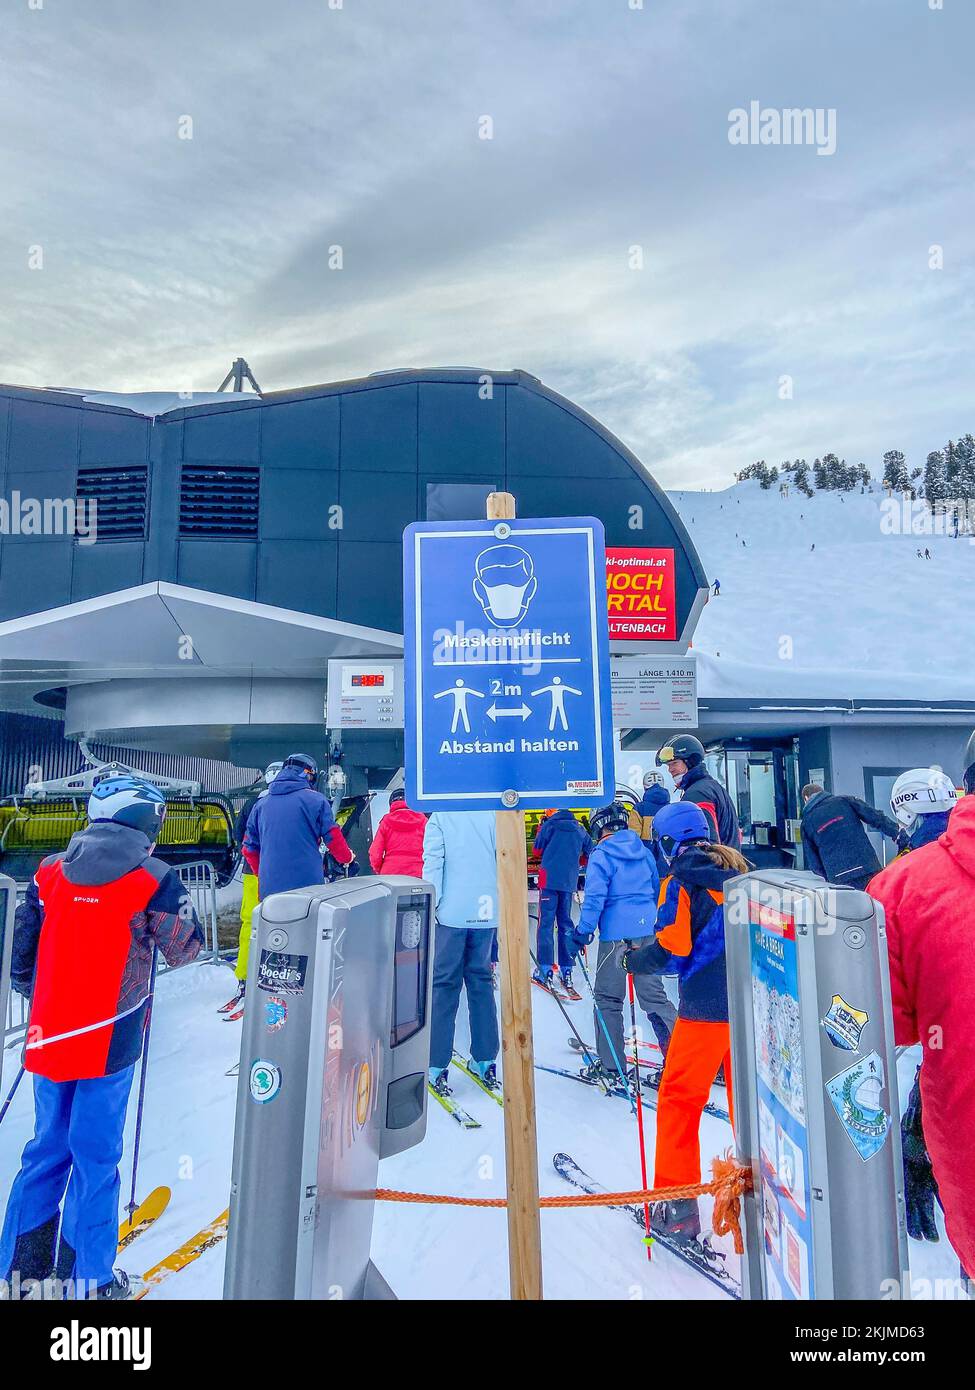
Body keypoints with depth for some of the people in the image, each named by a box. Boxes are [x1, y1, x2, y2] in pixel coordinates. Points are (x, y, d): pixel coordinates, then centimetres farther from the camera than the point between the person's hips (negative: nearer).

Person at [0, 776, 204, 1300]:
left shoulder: (50, 872, 0)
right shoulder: (153, 880, -15)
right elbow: (184, 949, -4)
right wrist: (174, 903, 12)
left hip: (48, 1035, 5)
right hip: (108, 1041, -5)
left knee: (47, 1148, 22)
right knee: (95, 1157, 10)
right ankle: (88, 1278, 21)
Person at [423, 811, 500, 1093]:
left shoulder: (439, 817, -3)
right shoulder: (493, 816, 3)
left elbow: (433, 863, -9)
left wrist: (431, 905, -6)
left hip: (451, 913, -2)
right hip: (486, 913, 3)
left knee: (444, 985, 5)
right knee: (481, 981, 14)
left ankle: (437, 1065, 9)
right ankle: (485, 1061, 21)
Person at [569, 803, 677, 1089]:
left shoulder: (601, 855, -10)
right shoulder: (644, 851, 9)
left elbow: (594, 898, -16)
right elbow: (658, 890, 19)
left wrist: (583, 932, -8)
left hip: (616, 935, -6)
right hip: (647, 933, 6)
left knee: (607, 999, 6)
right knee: (654, 994, 13)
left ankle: (611, 1067, 13)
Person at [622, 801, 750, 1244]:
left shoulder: (680, 882, -11)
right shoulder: (739, 871, 6)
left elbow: (670, 952, -16)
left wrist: (634, 960, 0)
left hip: (705, 1008, -6)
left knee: (680, 1100, 9)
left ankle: (678, 1207, 15)